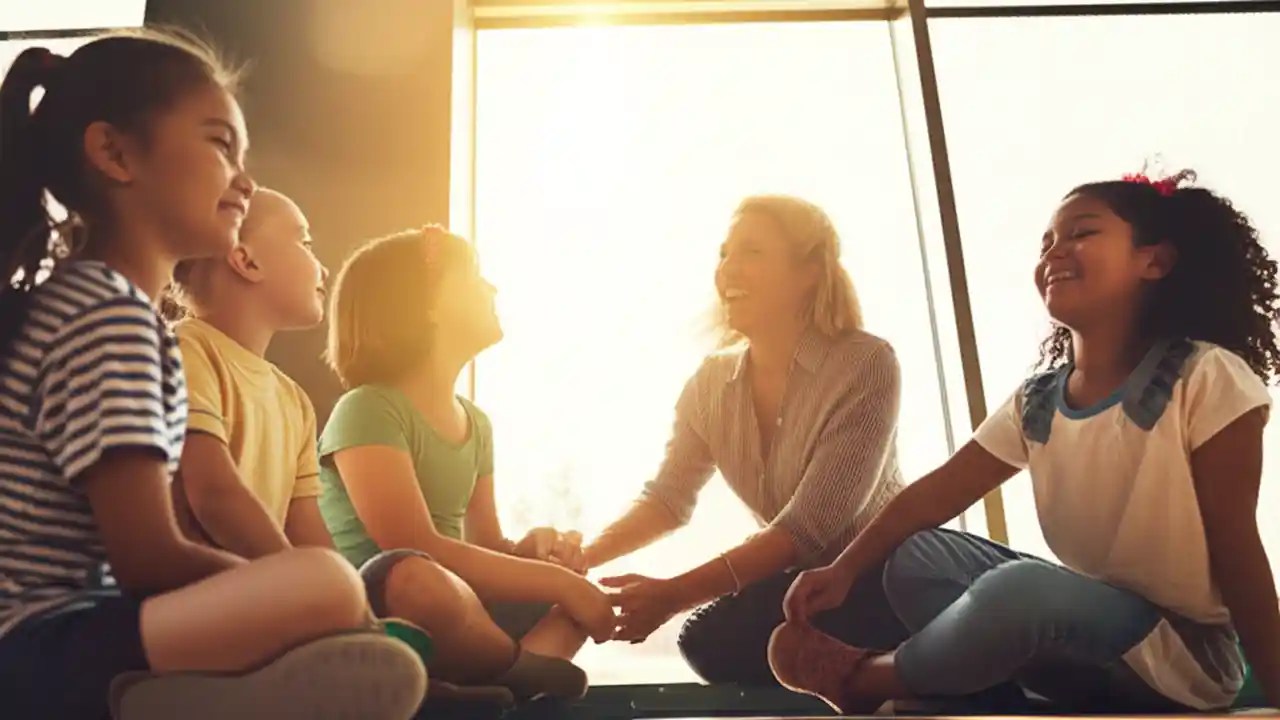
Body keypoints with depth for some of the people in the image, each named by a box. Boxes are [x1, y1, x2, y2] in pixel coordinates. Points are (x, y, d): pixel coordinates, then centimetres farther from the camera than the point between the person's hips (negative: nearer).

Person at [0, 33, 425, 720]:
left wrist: (268, 587, 5)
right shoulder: (110, 315, -15)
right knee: (328, 586, -32)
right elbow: (149, 561, -18)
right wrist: (298, 594, -5)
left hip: (57, 638, 9)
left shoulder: (96, 302, 14)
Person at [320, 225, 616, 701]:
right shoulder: (368, 410, -12)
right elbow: (417, 550, -23)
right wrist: (558, 582, -20)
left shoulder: (476, 423, 12)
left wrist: (527, 553, -9)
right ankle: (531, 666, -10)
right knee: (417, 577, -38)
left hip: (451, 622, 8)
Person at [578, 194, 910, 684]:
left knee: (714, 638, -26)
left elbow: (808, 526, -27)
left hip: (881, 580, -5)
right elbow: (668, 499, 3)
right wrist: (583, 557, -16)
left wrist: (675, 594, -34)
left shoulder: (865, 364, -20)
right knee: (704, 639, -22)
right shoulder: (711, 383, 0)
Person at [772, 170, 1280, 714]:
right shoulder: (1036, 402, -1)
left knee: (1018, 587, -32)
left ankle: (864, 679, -8)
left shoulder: (1205, 380, -18)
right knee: (914, 559, -7)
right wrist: (843, 570, -15)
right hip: (1086, 621, 6)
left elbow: (1236, 556, -15)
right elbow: (937, 491, -4)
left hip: (1183, 653, -5)